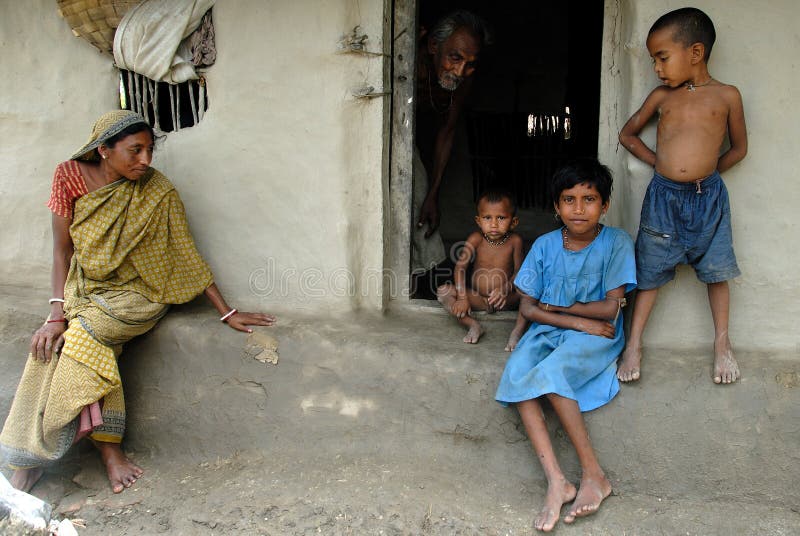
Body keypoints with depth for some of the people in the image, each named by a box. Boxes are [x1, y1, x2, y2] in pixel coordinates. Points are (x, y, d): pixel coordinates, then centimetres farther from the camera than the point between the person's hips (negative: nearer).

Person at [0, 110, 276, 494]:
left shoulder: (157, 192, -10)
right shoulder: (71, 176, -6)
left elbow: (186, 253, -6)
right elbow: (62, 250, -5)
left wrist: (227, 313, -8)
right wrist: (57, 314, -16)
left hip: (136, 294, -2)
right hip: (84, 288, 3)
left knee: (82, 335, -28)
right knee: (53, 340, -26)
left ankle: (35, 450, -10)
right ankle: (108, 447, -18)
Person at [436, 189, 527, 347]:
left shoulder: (514, 241, -8)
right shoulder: (476, 239, -9)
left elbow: (519, 272, -7)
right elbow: (460, 267, -13)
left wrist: (505, 288, -27)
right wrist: (462, 297, -23)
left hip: (505, 299, 0)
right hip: (478, 299, 1)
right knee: (443, 290, -20)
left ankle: (518, 330, -24)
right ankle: (473, 325, -26)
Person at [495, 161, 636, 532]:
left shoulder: (616, 243, -3)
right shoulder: (545, 245, 5)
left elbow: (610, 308, -8)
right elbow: (527, 307, 2)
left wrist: (557, 307, -3)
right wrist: (577, 320, -11)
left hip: (596, 336, -3)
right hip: (547, 333, 4)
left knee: (549, 373, -33)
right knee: (515, 373, -28)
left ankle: (592, 473, -23)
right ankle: (555, 480, -33)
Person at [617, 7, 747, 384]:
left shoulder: (726, 96, 0)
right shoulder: (662, 96, 5)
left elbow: (738, 148, 10)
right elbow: (627, 134, 15)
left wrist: (704, 171, 1)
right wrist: (663, 164, 7)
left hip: (709, 197, -1)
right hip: (663, 196, 1)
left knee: (716, 270, 7)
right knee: (650, 272, 6)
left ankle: (722, 344, 23)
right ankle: (634, 345, 15)